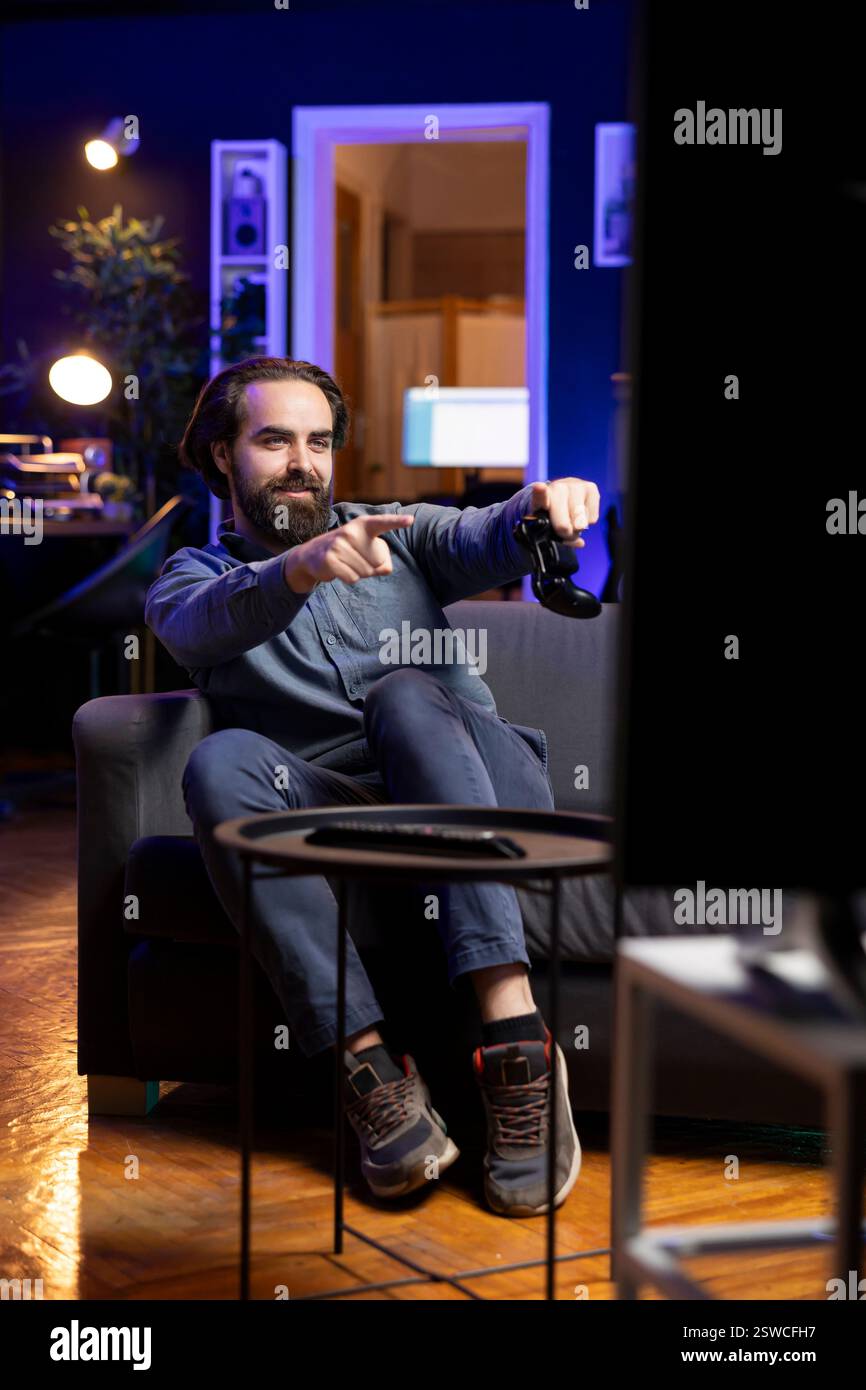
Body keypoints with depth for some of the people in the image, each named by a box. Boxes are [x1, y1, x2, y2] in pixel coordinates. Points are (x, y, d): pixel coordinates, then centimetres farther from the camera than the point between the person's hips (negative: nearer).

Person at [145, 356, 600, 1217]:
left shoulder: (394, 534, 22)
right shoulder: (190, 578, 17)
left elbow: (481, 541, -2)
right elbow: (208, 622, -10)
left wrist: (542, 507, -27)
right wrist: (299, 569, -33)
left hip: (488, 799, 1)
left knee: (405, 696, -31)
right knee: (222, 762, -29)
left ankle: (514, 1035, -41)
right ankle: (369, 1066, -35)